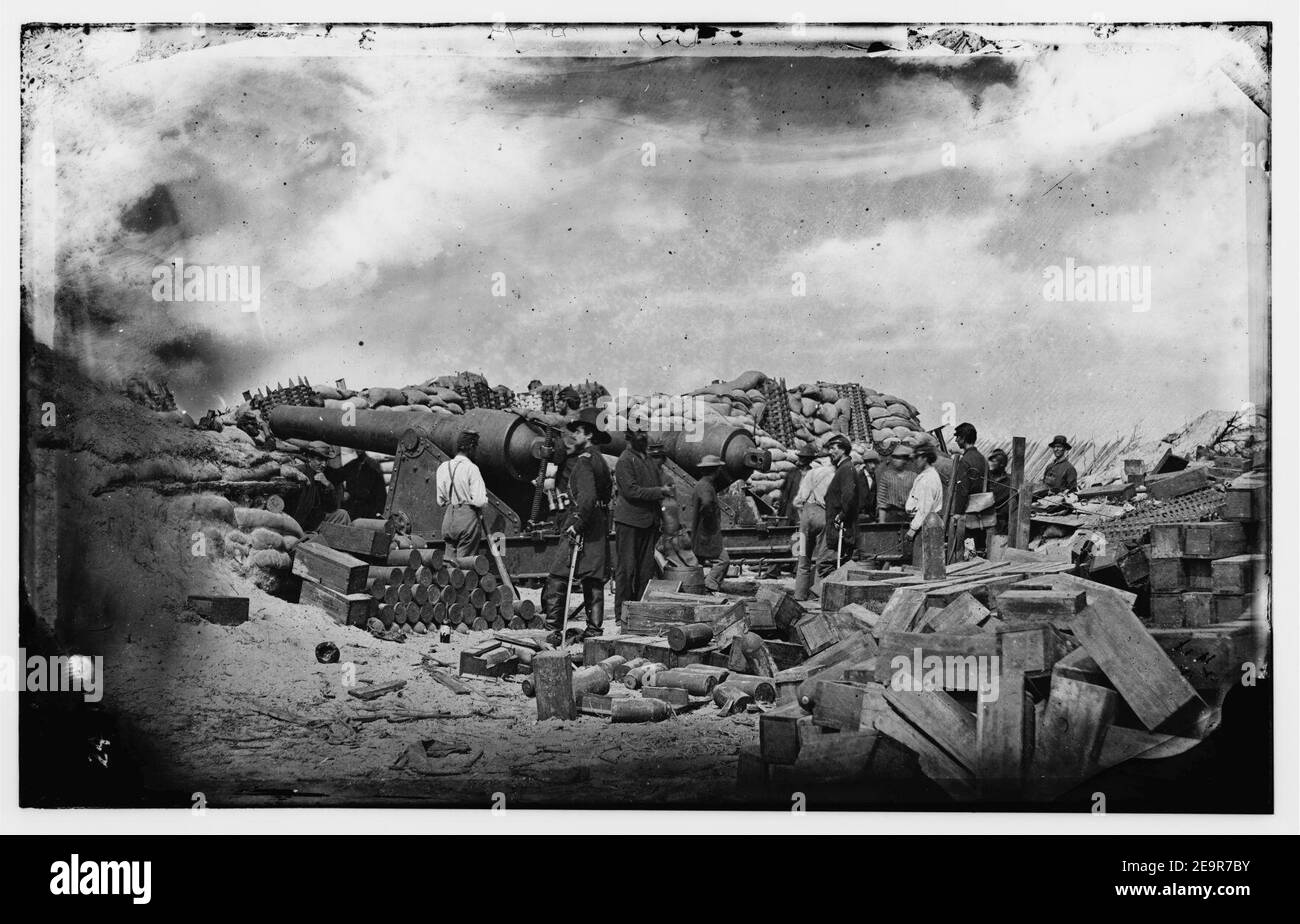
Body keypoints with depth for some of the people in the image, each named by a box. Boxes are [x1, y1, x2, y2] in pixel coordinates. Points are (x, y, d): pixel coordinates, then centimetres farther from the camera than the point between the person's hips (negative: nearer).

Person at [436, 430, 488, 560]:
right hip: (468, 518, -6)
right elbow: (480, 501, -16)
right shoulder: (471, 468, -10)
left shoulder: (443, 468, 8)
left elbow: (440, 501, 11)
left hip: (448, 518, 6)